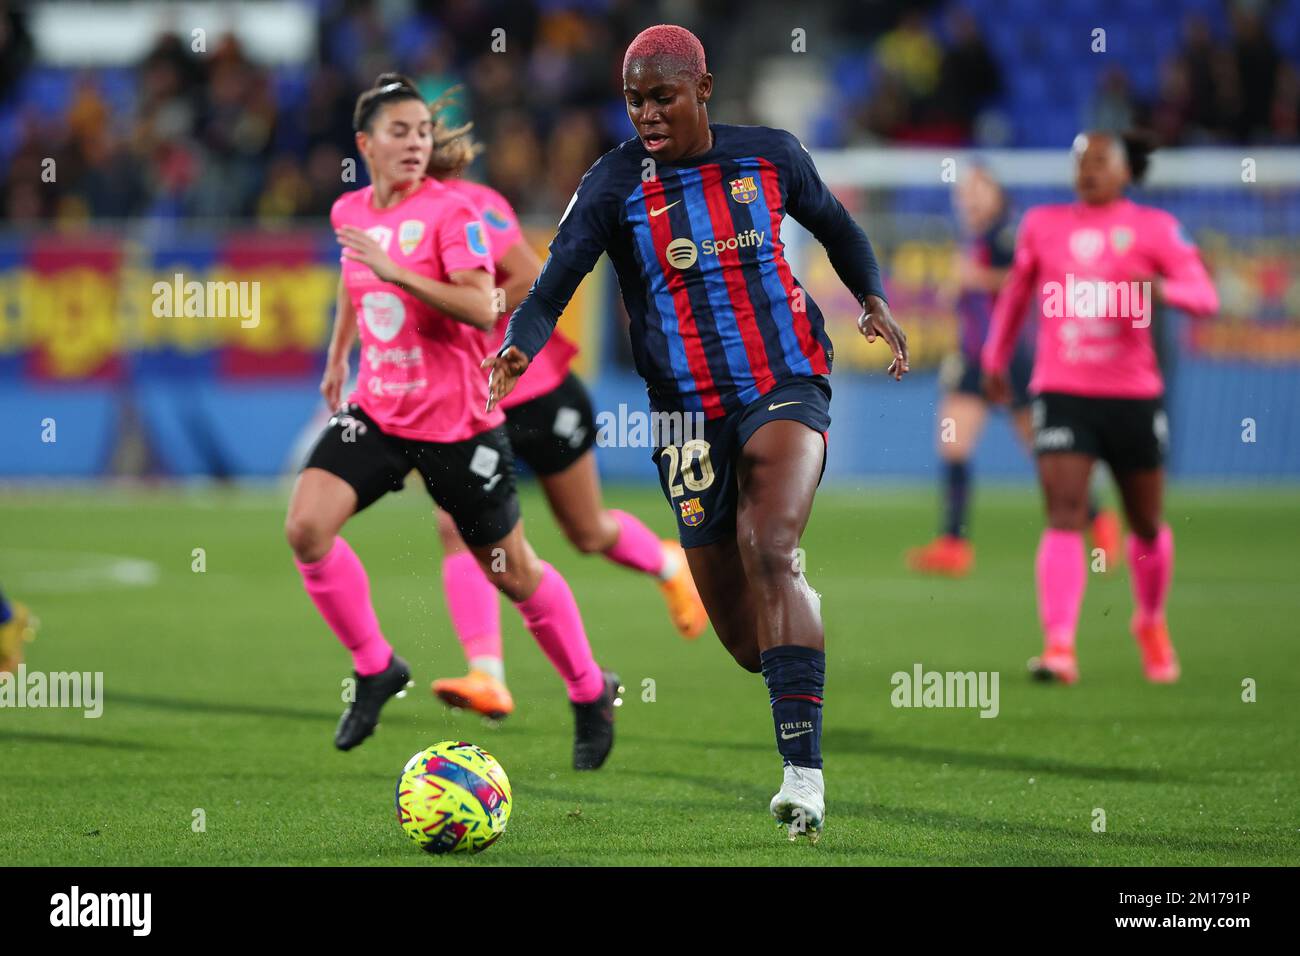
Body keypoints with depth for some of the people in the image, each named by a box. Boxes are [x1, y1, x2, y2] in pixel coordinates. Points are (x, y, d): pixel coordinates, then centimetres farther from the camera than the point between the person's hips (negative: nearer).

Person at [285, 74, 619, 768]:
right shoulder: (350, 213, 4)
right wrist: (338, 355, 30)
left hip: (457, 422, -5)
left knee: (512, 573, 6)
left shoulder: (449, 212, -14)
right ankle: (375, 670, 1)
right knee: (305, 527, -17)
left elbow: (482, 310, -26)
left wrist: (396, 272, -32)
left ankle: (591, 693, 28)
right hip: (376, 409, 5)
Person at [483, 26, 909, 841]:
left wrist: (874, 300, 3)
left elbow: (837, 227, 19)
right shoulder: (615, 185, -6)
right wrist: (518, 350, -34)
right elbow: (552, 288, -15)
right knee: (737, 628, 2)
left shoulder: (770, 156, 0)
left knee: (769, 550, -26)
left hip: (786, 385, -1)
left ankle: (805, 770, -30)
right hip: (689, 408, 1)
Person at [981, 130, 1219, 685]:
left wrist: (1163, 289, -29)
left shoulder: (1153, 228, 1)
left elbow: (1205, 296, -8)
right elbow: (1016, 292, 23)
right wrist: (994, 359, 28)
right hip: (1061, 394, 0)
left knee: (1146, 525, 14)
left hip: (1133, 395, 0)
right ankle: (1059, 647, -24)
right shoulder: (1042, 225, 8)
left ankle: (1151, 623, 41)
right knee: (1064, 518, -17)